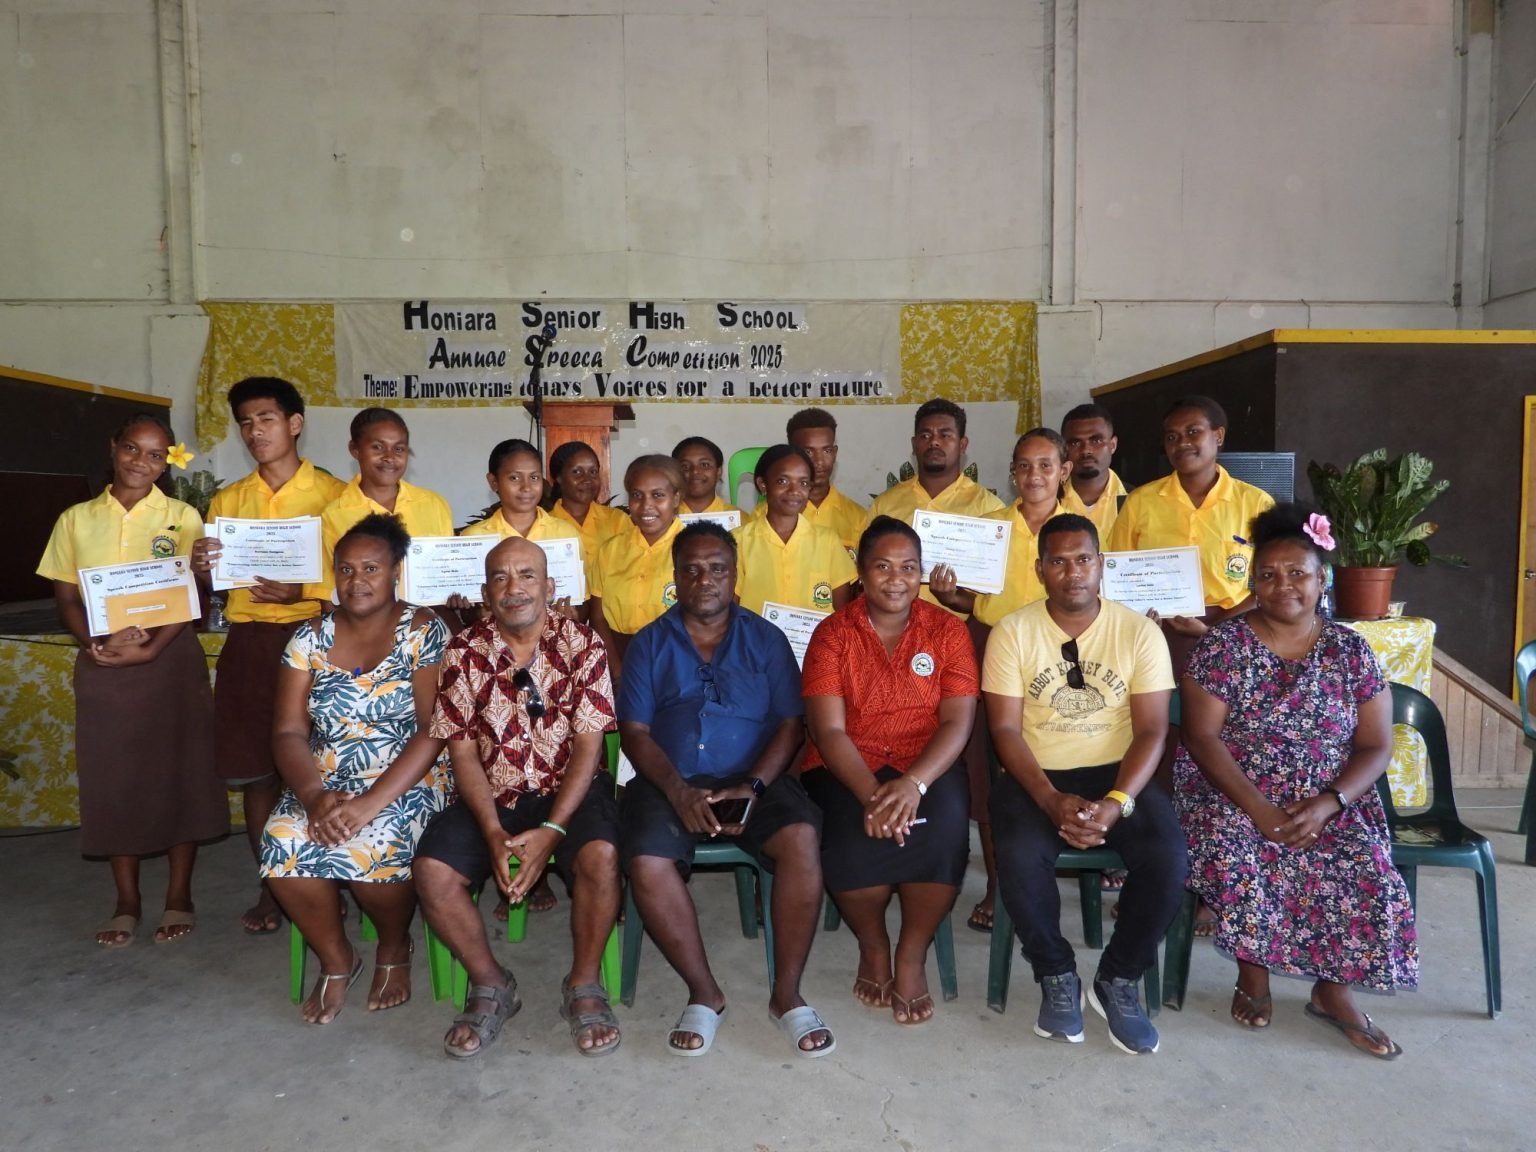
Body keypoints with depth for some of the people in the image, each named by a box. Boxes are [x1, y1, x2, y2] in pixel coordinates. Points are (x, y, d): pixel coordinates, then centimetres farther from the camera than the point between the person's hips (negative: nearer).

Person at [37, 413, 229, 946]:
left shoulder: (181, 517, 2)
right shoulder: (76, 520, 8)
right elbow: (65, 598, 6)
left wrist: (148, 649, -18)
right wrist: (100, 640, -13)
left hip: (170, 659, -2)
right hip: (102, 664, 2)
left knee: (177, 772, 2)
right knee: (111, 777, 6)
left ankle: (179, 897, 15)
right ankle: (127, 901, 19)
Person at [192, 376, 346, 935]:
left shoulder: (331, 493, 2)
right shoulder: (227, 501, 15)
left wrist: (302, 592, -19)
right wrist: (202, 568, -5)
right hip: (248, 641, 4)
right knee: (255, 769, 5)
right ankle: (271, 887, 18)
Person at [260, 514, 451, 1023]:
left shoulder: (424, 631, -6)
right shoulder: (310, 637, 5)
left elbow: (434, 730, -14)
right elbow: (289, 732, 1)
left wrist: (371, 803, -23)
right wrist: (314, 795, -19)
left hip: (407, 784, -3)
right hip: (324, 784, 4)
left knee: (371, 846, -32)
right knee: (282, 842, -25)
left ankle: (395, 948, 3)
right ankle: (336, 959, 2)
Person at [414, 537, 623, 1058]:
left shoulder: (582, 644, -7)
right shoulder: (464, 652, -2)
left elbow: (587, 746, -10)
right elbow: (463, 751, -3)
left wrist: (551, 829, -21)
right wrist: (494, 832, -17)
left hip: (569, 790, -2)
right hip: (491, 796, 2)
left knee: (600, 855, -31)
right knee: (432, 870, -21)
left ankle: (583, 986, -5)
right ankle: (491, 986, 3)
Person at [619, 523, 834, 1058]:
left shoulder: (765, 639, 12)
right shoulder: (649, 643, 12)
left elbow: (790, 723, 4)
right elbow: (634, 731, 3)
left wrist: (753, 786, -14)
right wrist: (679, 791, -14)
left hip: (755, 779, 0)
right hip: (669, 783, 0)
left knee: (802, 839, -30)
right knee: (647, 865, -29)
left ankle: (787, 993, -13)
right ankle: (704, 994, -7)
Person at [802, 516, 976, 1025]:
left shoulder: (948, 631, 4)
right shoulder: (832, 633, 1)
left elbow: (957, 722, -6)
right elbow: (828, 730, -9)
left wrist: (914, 784, -24)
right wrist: (871, 794, -26)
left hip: (927, 767, 1)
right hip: (847, 769, -1)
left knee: (945, 826, -31)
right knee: (854, 836, -31)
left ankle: (912, 956, -7)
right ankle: (872, 946, 2)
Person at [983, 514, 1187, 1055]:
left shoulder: (1139, 631, -1)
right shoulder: (1012, 631, -3)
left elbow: (1151, 730, -5)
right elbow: (1005, 730, -7)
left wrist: (1117, 802, -21)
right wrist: (1052, 801, -21)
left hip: (1118, 773, 1)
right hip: (1036, 776, -1)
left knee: (1169, 859, -25)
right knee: (1019, 858, -30)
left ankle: (1118, 980, 1)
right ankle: (1057, 977, -1)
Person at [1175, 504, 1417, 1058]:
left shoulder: (1351, 650, 3)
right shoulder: (1222, 645, -6)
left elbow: (1376, 746, 2)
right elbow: (1201, 737, -11)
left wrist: (1328, 803, -15)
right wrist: (1258, 810, -21)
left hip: (1329, 805, 3)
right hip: (1233, 796, -2)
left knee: (1371, 876, -21)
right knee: (1235, 860, -30)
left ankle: (1332, 991, 4)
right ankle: (1252, 972, -2)